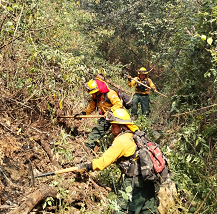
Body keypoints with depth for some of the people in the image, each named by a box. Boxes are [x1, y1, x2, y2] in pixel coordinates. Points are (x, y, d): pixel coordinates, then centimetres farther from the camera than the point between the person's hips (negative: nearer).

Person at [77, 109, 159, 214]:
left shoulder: (121, 140, -17)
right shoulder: (133, 135, 10)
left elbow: (105, 160, -16)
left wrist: (87, 166, -8)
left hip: (134, 181, -9)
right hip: (147, 178, 9)